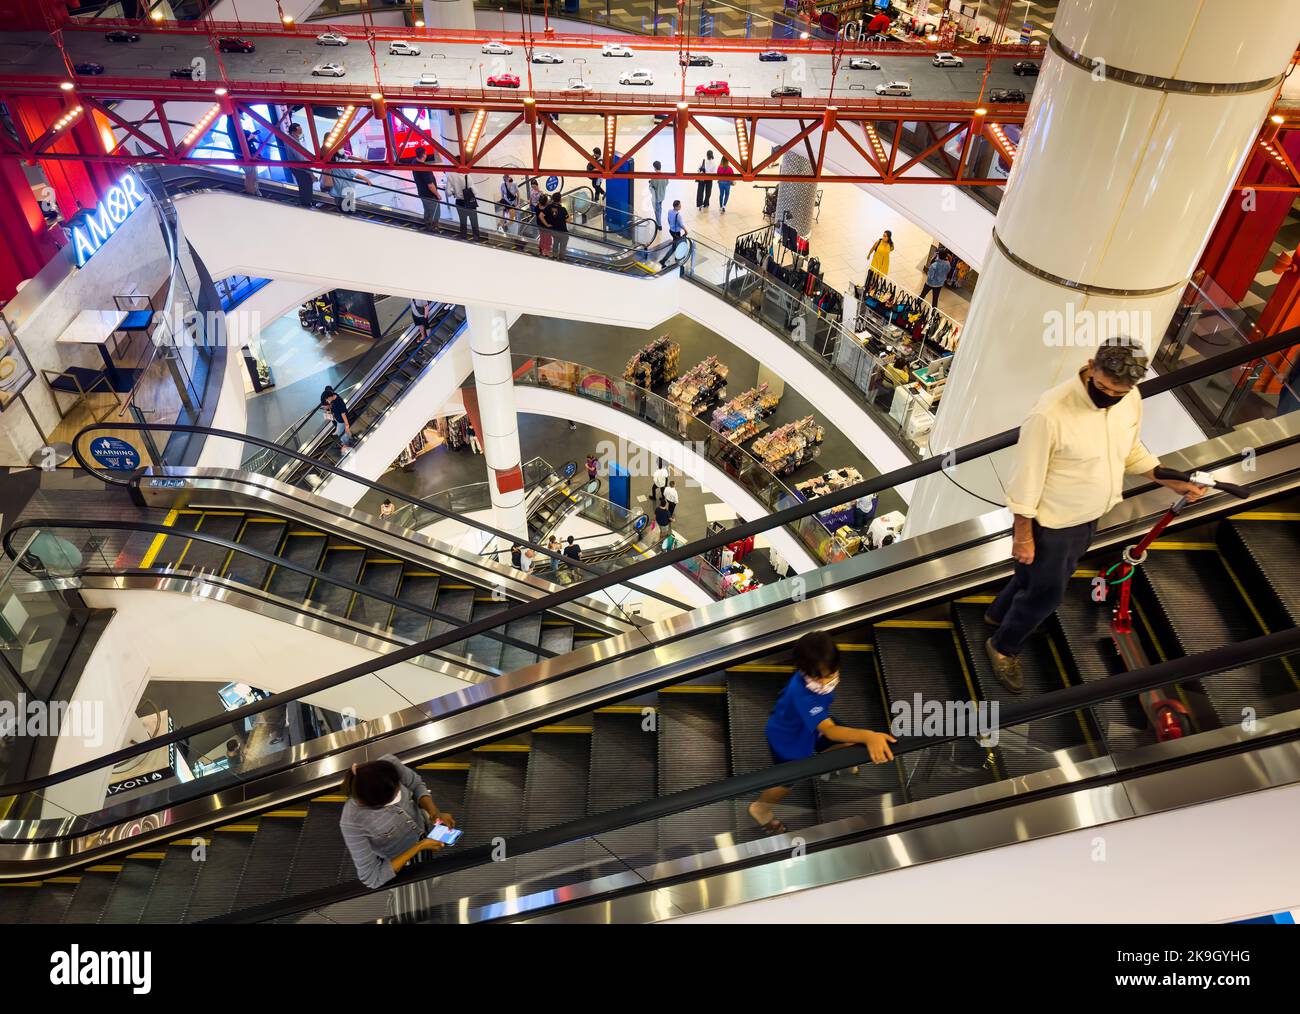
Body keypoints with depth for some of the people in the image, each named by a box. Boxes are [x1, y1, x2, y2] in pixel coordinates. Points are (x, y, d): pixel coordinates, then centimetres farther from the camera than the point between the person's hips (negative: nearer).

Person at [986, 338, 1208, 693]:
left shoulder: (1131, 399, -10)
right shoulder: (1051, 413, -32)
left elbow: (1131, 451, 9)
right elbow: (1027, 478, -23)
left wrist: (1171, 481, -2)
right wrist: (1022, 534, -16)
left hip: (1088, 517, 7)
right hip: (1050, 523, -7)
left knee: (1044, 578, 27)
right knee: (1047, 593, 8)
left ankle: (999, 613, 54)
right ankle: (1003, 647, 35)